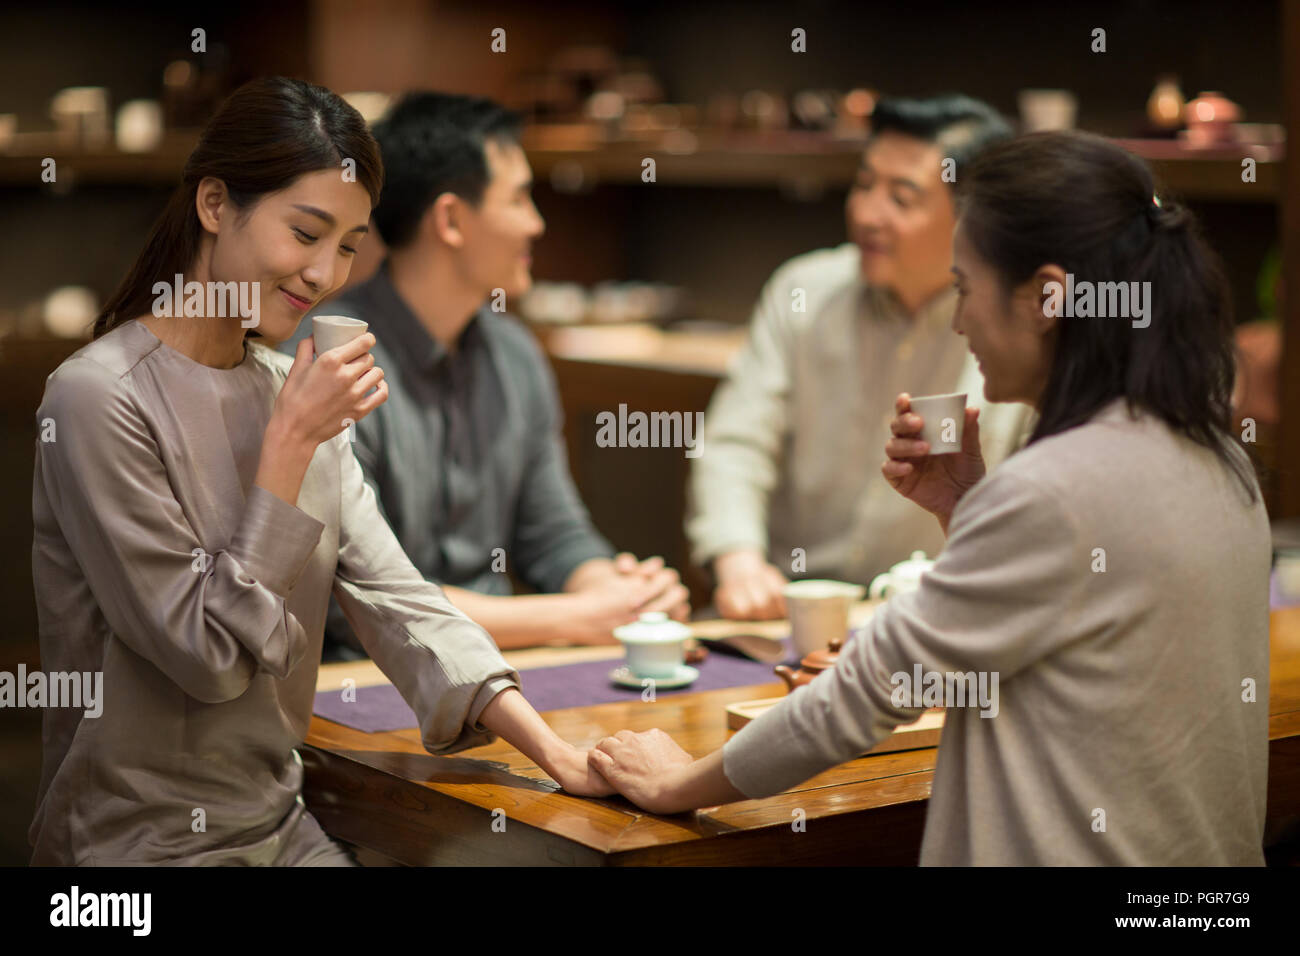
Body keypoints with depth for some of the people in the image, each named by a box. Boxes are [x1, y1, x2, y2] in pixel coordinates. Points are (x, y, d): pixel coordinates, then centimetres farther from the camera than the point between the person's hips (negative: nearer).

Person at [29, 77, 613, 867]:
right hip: (142, 845, -6)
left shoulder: (294, 390, 6)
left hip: (282, 827, 6)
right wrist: (290, 446, -18)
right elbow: (208, 655, -17)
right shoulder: (98, 400, -16)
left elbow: (395, 597, 1)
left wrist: (559, 755, -9)